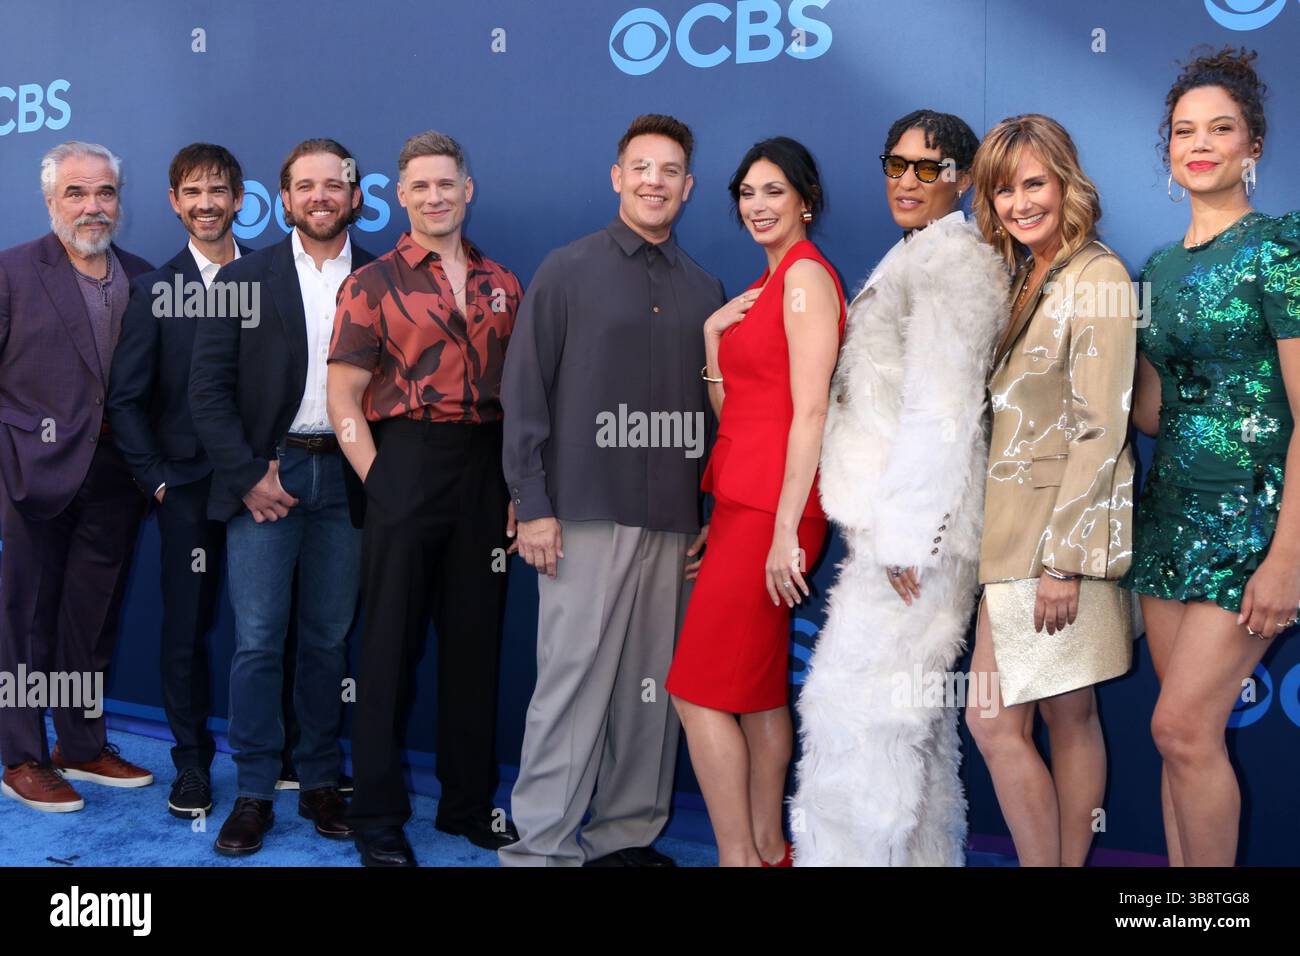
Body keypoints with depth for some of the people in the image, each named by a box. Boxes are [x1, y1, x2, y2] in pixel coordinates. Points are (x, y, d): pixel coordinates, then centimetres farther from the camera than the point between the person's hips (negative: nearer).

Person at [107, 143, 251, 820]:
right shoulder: (154, 291, 4)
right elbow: (126, 398, 3)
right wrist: (156, 477, -4)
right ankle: (192, 761, 20)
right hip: (189, 486, 0)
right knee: (186, 626, 5)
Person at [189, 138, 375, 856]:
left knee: (329, 639, 8)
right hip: (264, 475, -1)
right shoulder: (244, 278, 5)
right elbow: (208, 388, 1)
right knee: (257, 641, -1)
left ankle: (319, 782, 20)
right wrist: (248, 476, -7)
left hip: (345, 480, 1)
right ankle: (254, 791, 10)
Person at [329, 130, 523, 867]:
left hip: (486, 469, 4)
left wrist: (518, 485, 2)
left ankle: (470, 803, 22)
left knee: (476, 636, 9)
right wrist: (378, 480, -10)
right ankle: (379, 814, 14)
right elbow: (344, 398, -1)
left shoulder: (501, 285, 13)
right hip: (407, 463, -3)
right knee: (392, 639, 3)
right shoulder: (373, 284, 3)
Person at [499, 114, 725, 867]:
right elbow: (524, 394, 0)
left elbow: (716, 408, 15)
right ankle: (542, 845, 7)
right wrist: (533, 507, -7)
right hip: (586, 515, -3)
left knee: (652, 686, 7)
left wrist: (715, 514, 7)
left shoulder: (705, 290, 14)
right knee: (573, 679, -3)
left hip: (676, 523, 4)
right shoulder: (568, 271, 4)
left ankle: (629, 833, 19)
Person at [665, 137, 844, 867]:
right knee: (760, 687, 13)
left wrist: (786, 529, -22)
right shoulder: (767, 285, 19)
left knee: (700, 689, -7)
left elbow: (811, 411, -18)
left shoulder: (807, 275, -10)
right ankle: (767, 849, 23)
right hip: (744, 497, 10)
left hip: (772, 504, -10)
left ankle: (739, 856, 2)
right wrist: (712, 334, 0)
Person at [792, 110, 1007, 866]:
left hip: (918, 521, -10)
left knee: (854, 707, -8)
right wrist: (893, 527, 17)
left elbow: (941, 411, -18)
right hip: (905, 524, 10)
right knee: (915, 713, 15)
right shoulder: (915, 256, 21)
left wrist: (906, 536, -18)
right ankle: (926, 852, 26)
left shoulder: (951, 258, -11)